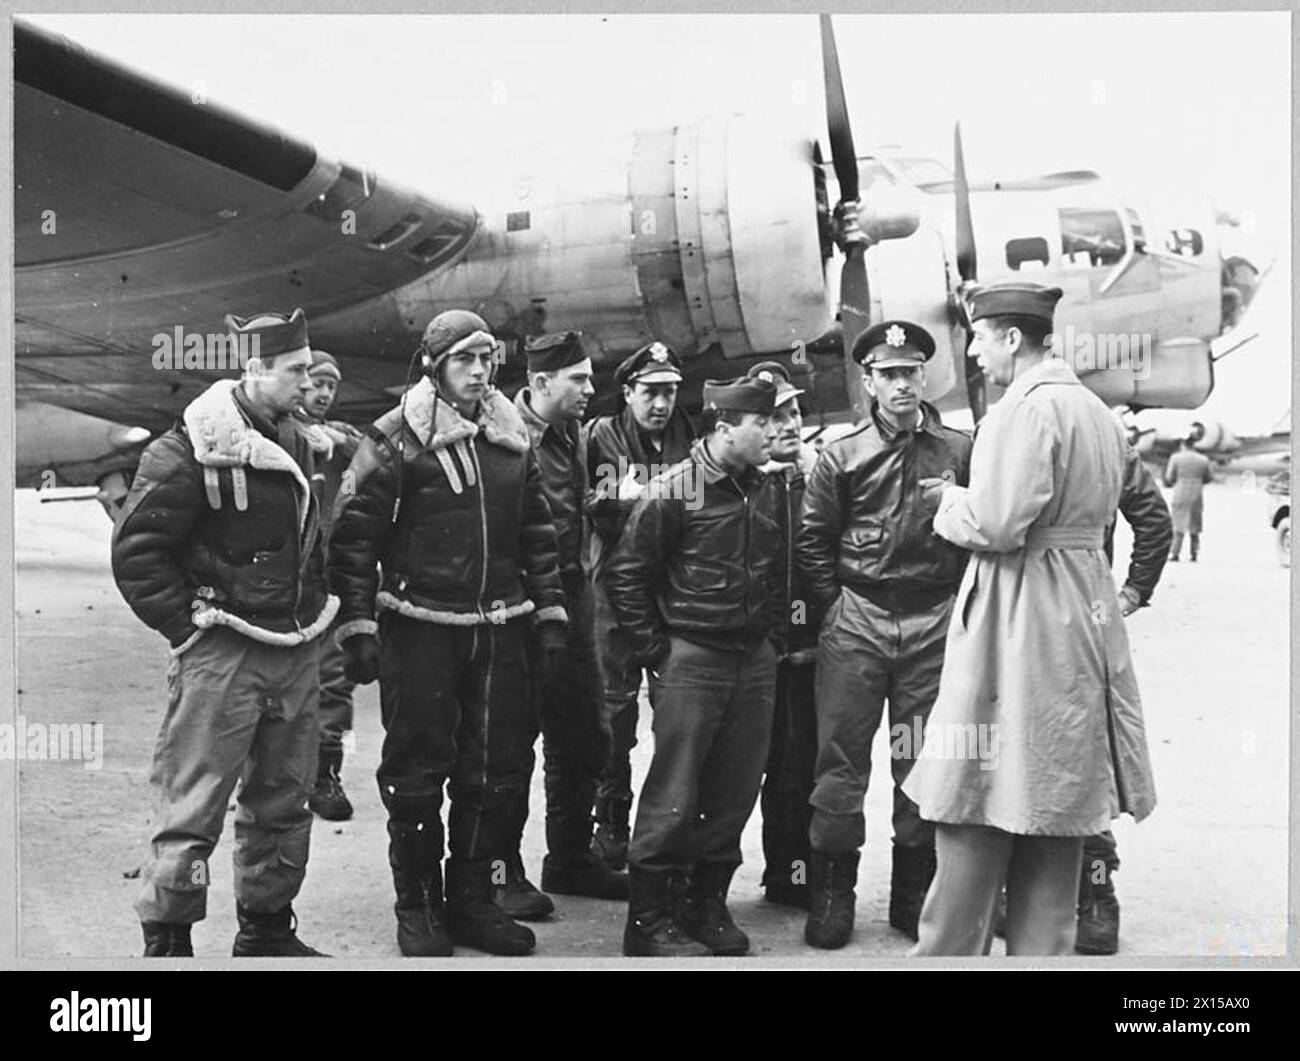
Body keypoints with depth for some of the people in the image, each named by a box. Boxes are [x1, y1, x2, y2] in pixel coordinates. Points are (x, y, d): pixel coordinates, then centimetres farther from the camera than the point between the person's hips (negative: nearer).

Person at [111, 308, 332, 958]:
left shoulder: (296, 441, 12)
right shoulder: (188, 450, -13)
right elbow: (135, 551, -13)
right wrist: (188, 624, -12)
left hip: (297, 653, 8)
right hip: (222, 656, -8)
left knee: (283, 803, 15)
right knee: (192, 808, -2)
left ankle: (268, 928, 30)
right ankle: (166, 941, 12)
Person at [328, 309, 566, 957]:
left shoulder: (513, 440, 11)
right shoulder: (396, 440, -5)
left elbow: (537, 535, 16)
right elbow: (353, 538, -7)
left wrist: (550, 614, 11)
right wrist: (358, 628, -11)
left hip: (498, 631, 5)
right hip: (419, 630, -5)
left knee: (497, 769, 9)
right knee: (417, 770, 3)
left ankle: (472, 897, 24)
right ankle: (417, 905, 19)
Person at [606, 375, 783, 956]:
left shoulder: (768, 493, 10)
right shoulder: (673, 491, -9)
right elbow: (626, 573, -7)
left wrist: (769, 630, 13)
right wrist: (653, 648, -8)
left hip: (755, 661, 6)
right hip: (692, 659, -6)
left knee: (735, 789, 10)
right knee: (673, 794, -4)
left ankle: (706, 903, 23)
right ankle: (649, 920, 6)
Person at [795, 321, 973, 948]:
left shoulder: (959, 450, 6)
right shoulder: (843, 456, 4)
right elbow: (811, 541, 6)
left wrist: (963, 606, 2)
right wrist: (835, 607, 1)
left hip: (935, 623, 1)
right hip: (857, 621, 0)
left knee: (923, 760, 7)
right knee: (841, 757, 1)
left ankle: (913, 895, 21)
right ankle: (831, 892, 12)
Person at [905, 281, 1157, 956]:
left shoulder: (1025, 407, -15)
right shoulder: (1097, 410, 14)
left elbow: (997, 524, -23)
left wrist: (951, 503, -3)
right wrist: (968, 498, 15)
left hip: (1016, 621, -10)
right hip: (1083, 616, 10)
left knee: (979, 817, -2)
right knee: (1057, 817, 15)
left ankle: (949, 952, 5)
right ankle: (1043, 949, 25)